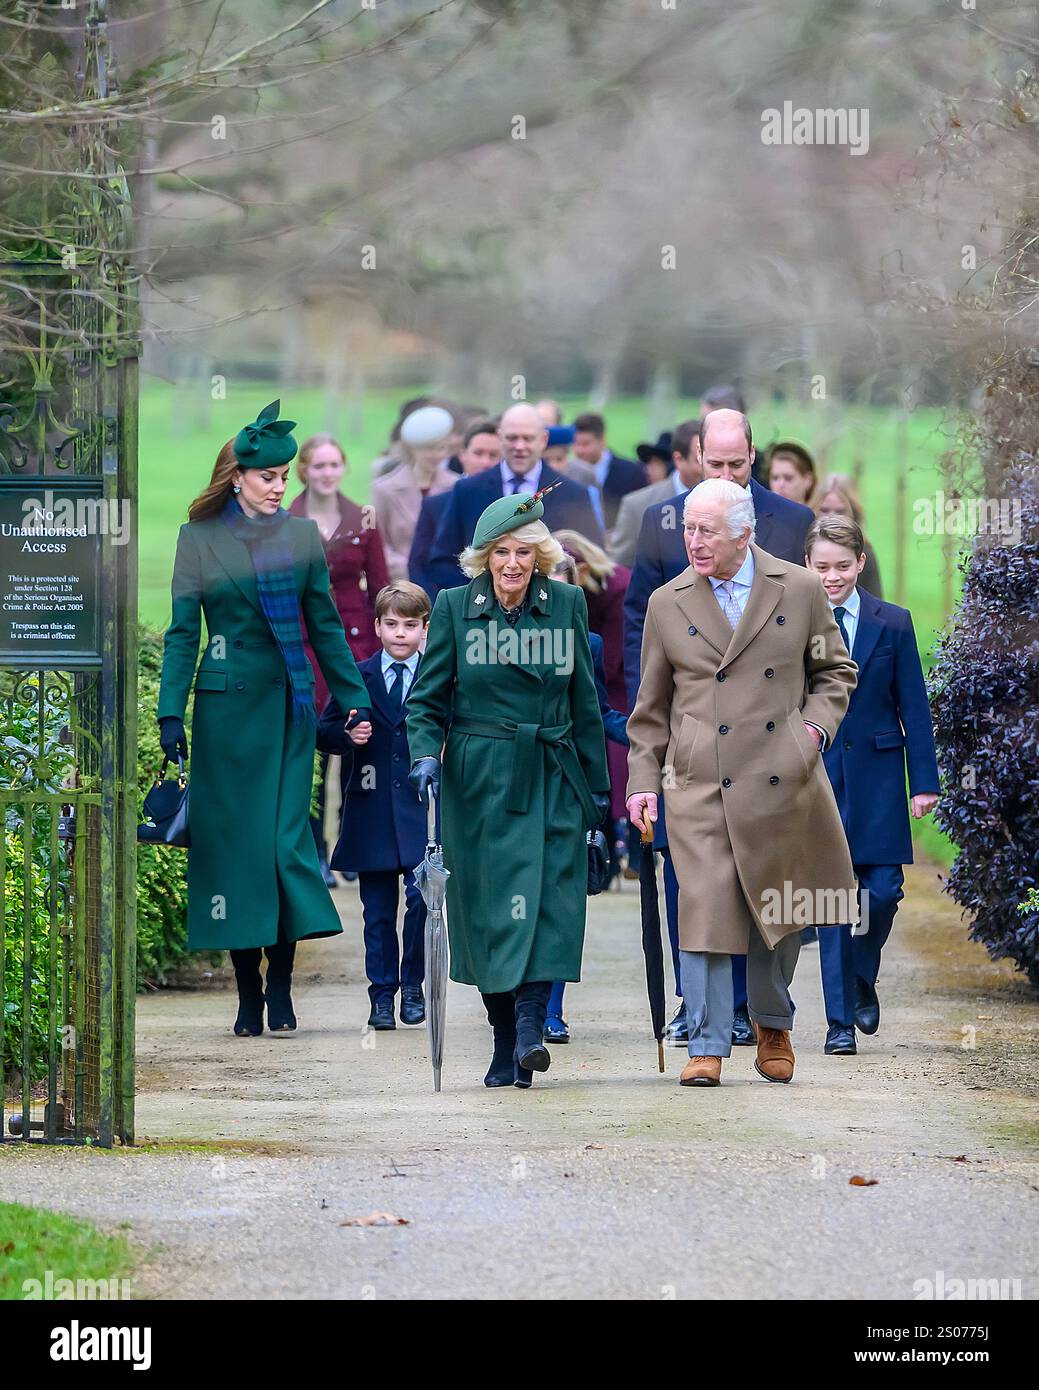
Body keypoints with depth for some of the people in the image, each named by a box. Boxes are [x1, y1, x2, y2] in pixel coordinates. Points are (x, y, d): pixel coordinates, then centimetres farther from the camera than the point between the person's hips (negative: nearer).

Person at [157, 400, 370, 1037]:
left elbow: (326, 625, 11)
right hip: (226, 706, -1)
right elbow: (182, 632, 1)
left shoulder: (302, 536, 7)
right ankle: (248, 991, 6)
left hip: (290, 704, 1)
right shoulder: (199, 539, 2)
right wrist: (171, 714, -6)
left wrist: (355, 697, 8)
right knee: (232, 839, 0)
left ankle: (281, 983, 2)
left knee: (287, 838, -7)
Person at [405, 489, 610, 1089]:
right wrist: (427, 755, -14)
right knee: (490, 907, -1)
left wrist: (597, 782, 13)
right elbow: (428, 697, 3)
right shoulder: (455, 607, 1)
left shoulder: (567, 603, 5)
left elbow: (584, 700, 12)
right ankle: (506, 1043, 7)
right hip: (480, 780, -1)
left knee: (551, 900, -12)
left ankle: (530, 1024, -17)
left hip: (552, 778, 1)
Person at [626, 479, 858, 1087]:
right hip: (702, 785, -1)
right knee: (706, 908, -8)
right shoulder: (668, 604, 6)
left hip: (784, 781, 1)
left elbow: (836, 670, 15)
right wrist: (643, 781, 5)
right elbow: (652, 706, 11)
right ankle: (708, 1046, -3)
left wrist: (816, 724, -1)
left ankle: (773, 1025, 30)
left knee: (779, 911, 9)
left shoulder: (800, 590, 4)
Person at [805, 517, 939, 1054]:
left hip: (876, 773, 1)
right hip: (815, 774, -1)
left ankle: (863, 981, 25)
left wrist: (924, 782, 0)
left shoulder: (892, 624, 2)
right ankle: (840, 1019, 2)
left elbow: (914, 707, 4)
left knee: (883, 890, -5)